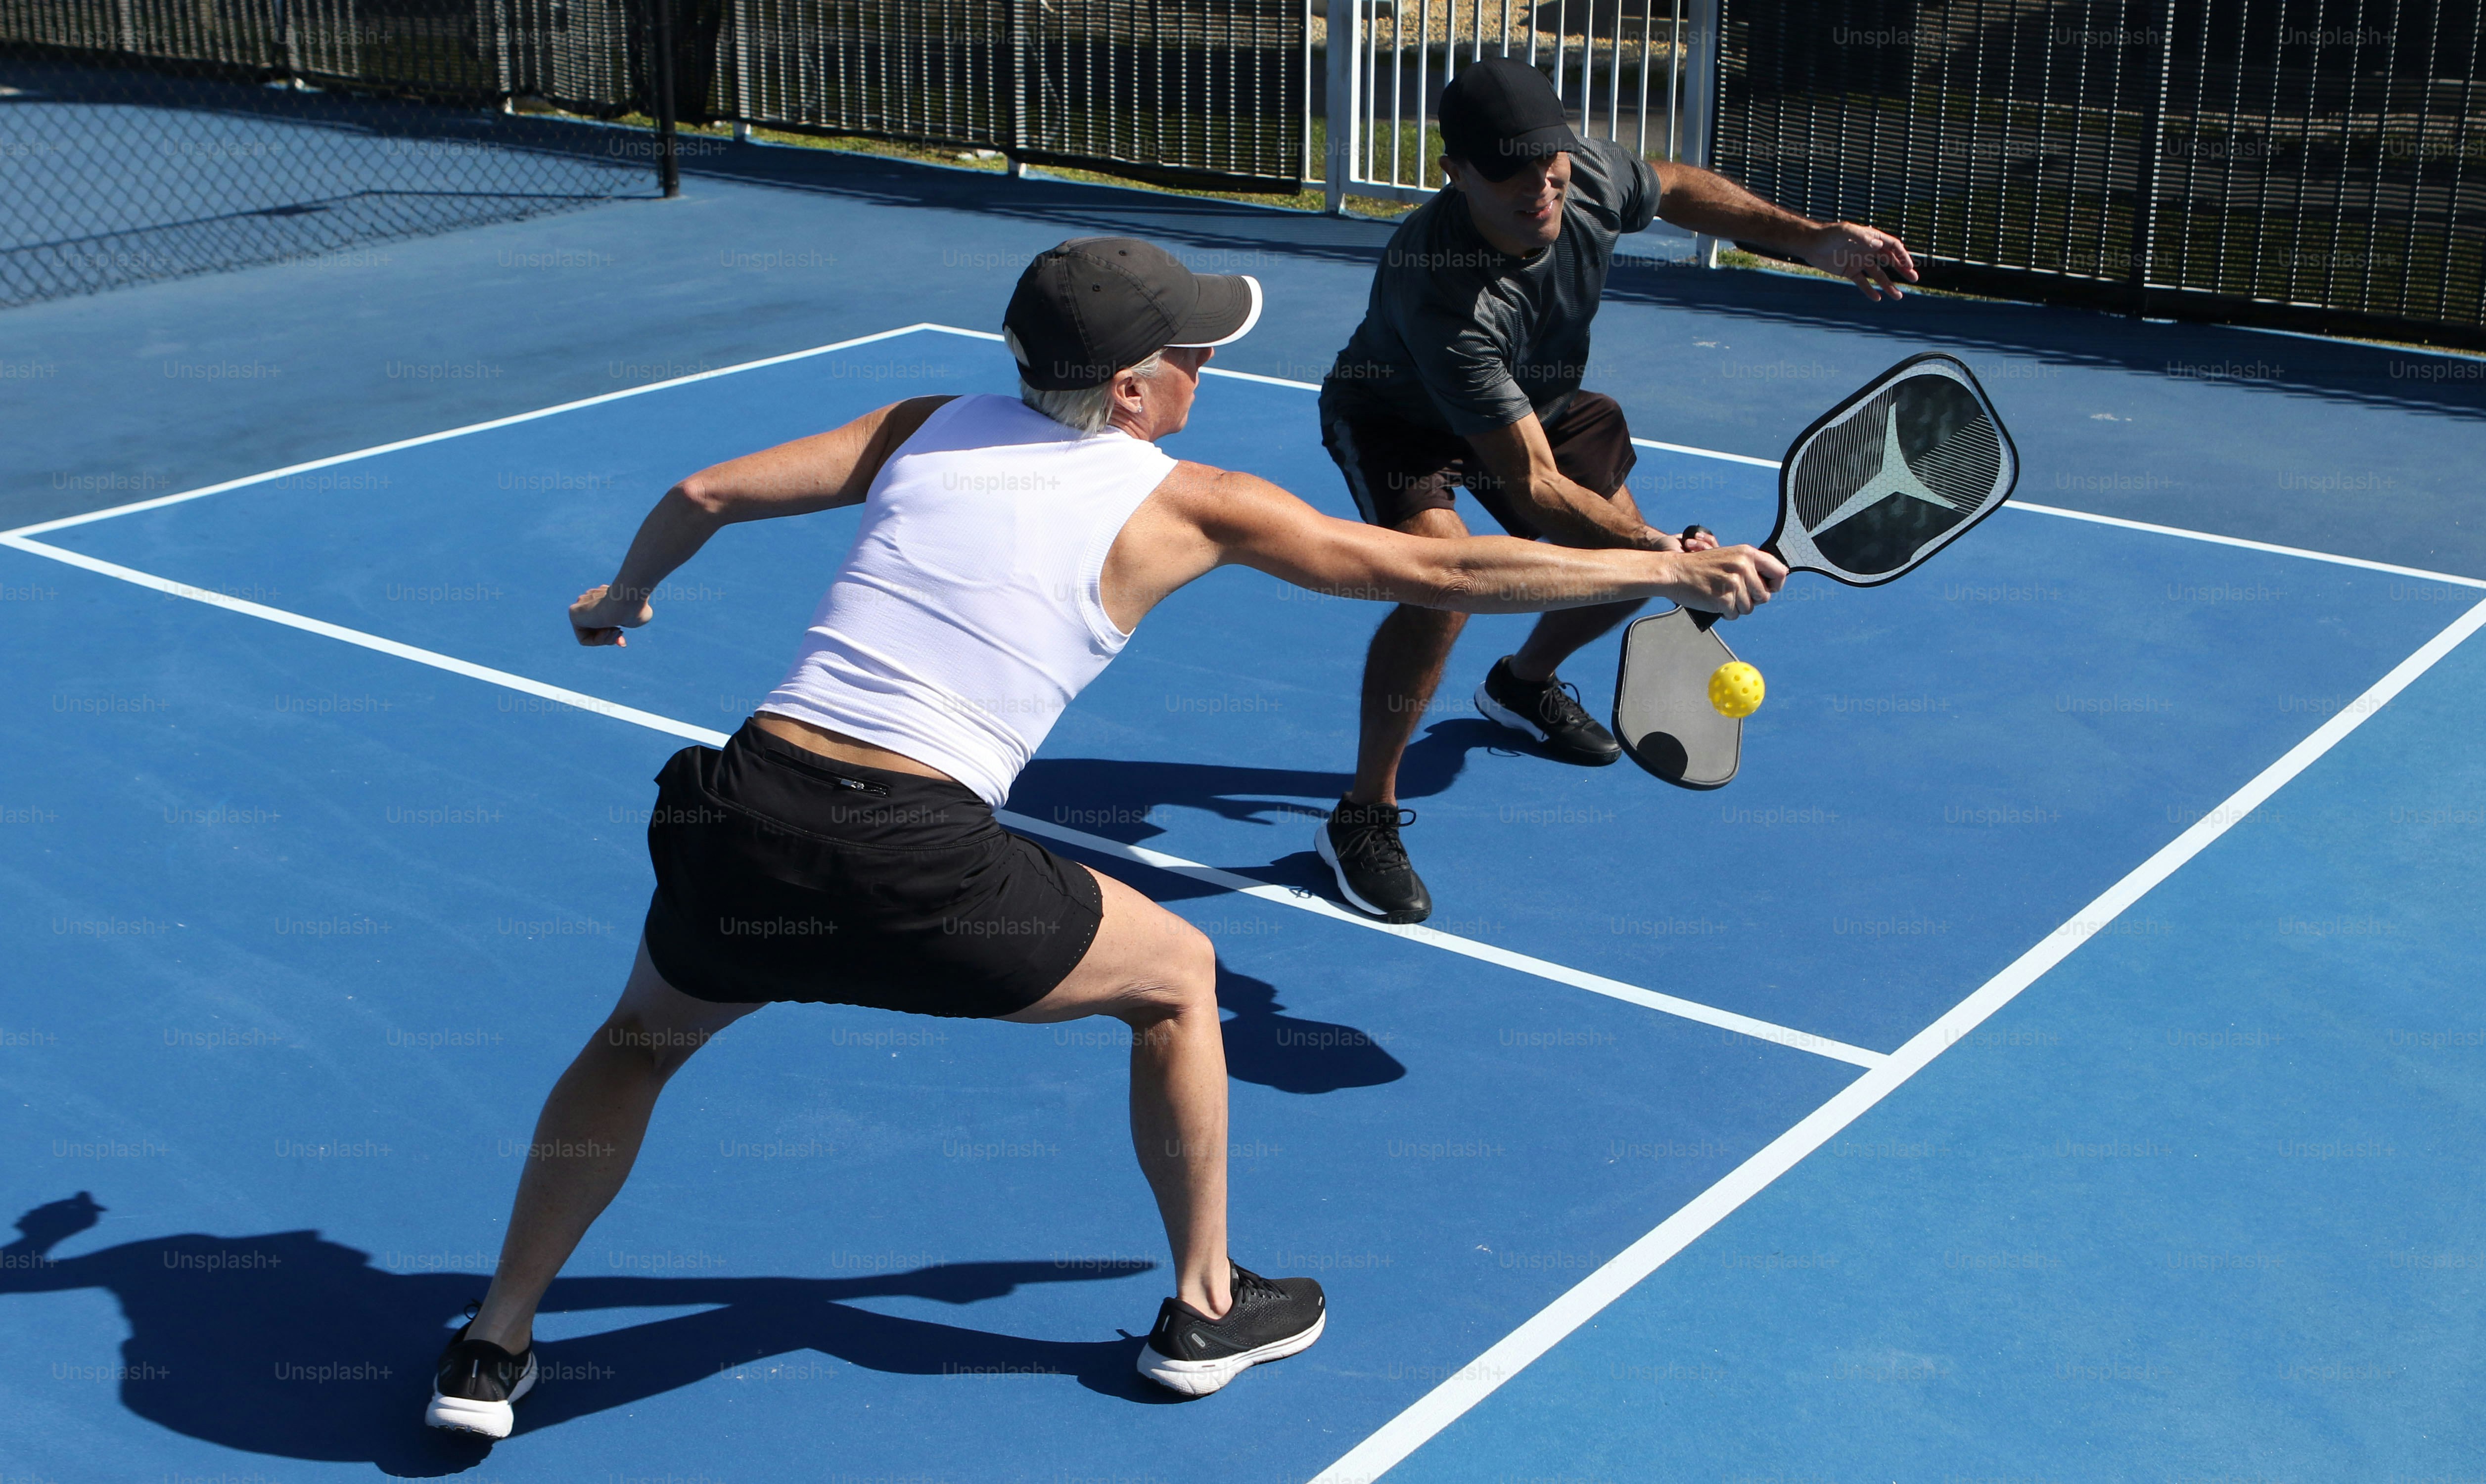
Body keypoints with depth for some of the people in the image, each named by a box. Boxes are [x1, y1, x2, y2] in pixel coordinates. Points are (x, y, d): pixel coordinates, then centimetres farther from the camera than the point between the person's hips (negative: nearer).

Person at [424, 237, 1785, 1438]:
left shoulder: (929, 428, 14)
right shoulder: (1179, 506, 4)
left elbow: (705, 495, 15)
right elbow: (1444, 574, 9)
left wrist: (619, 596, 37)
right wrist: (1670, 571, 20)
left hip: (737, 814, 4)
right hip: (916, 866, -4)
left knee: (641, 1037, 34)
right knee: (1177, 976, 23)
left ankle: (493, 1346, 36)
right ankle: (1206, 1307, 36)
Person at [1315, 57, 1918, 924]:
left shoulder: (1593, 179, -26)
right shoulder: (1440, 290, -44)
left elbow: (1672, 188, 3)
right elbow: (1534, 488, -41)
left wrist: (1810, 238, -5)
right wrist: (1661, 548, -52)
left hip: (1534, 401, 7)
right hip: (1397, 419, -7)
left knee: (1628, 567, 11)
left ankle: (1523, 684, 45)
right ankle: (1364, 815, -15)